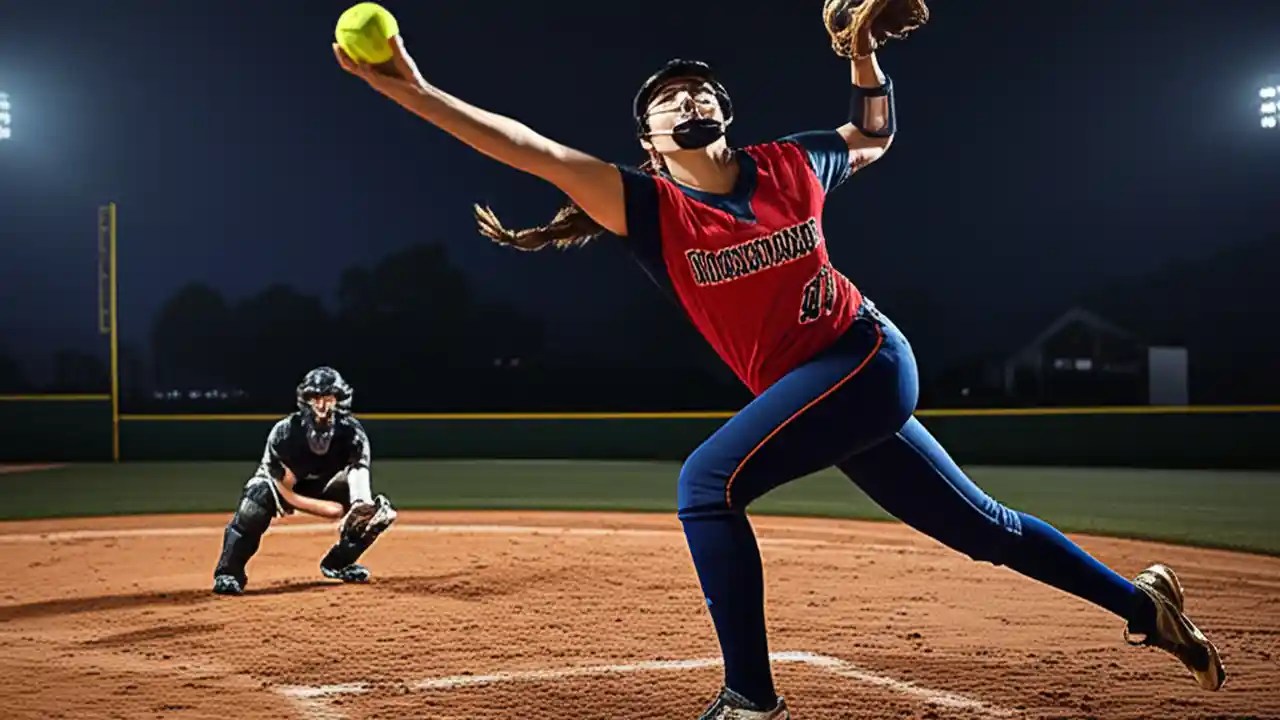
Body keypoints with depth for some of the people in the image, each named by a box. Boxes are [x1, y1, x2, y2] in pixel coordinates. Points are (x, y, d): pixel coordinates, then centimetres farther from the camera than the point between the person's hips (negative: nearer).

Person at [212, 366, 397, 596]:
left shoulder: (352, 433, -26)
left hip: (325, 486, 3)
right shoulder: (285, 431, -32)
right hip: (279, 483, -3)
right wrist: (337, 510, -38)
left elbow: (360, 493, -28)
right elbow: (286, 495, -29)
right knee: (252, 510, -36)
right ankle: (227, 574, -17)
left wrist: (364, 509, -54)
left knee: (375, 509, -16)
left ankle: (338, 563, 9)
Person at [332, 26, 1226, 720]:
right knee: (982, 524, 15)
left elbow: (875, 137, 18)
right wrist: (412, 90, -18)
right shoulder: (653, 206, -3)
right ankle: (1141, 600, 35)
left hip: (865, 359, -4)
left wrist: (864, 54, 0)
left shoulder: (790, 165, -4)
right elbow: (531, 149, -12)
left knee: (707, 481, -21)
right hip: (821, 388, 4)